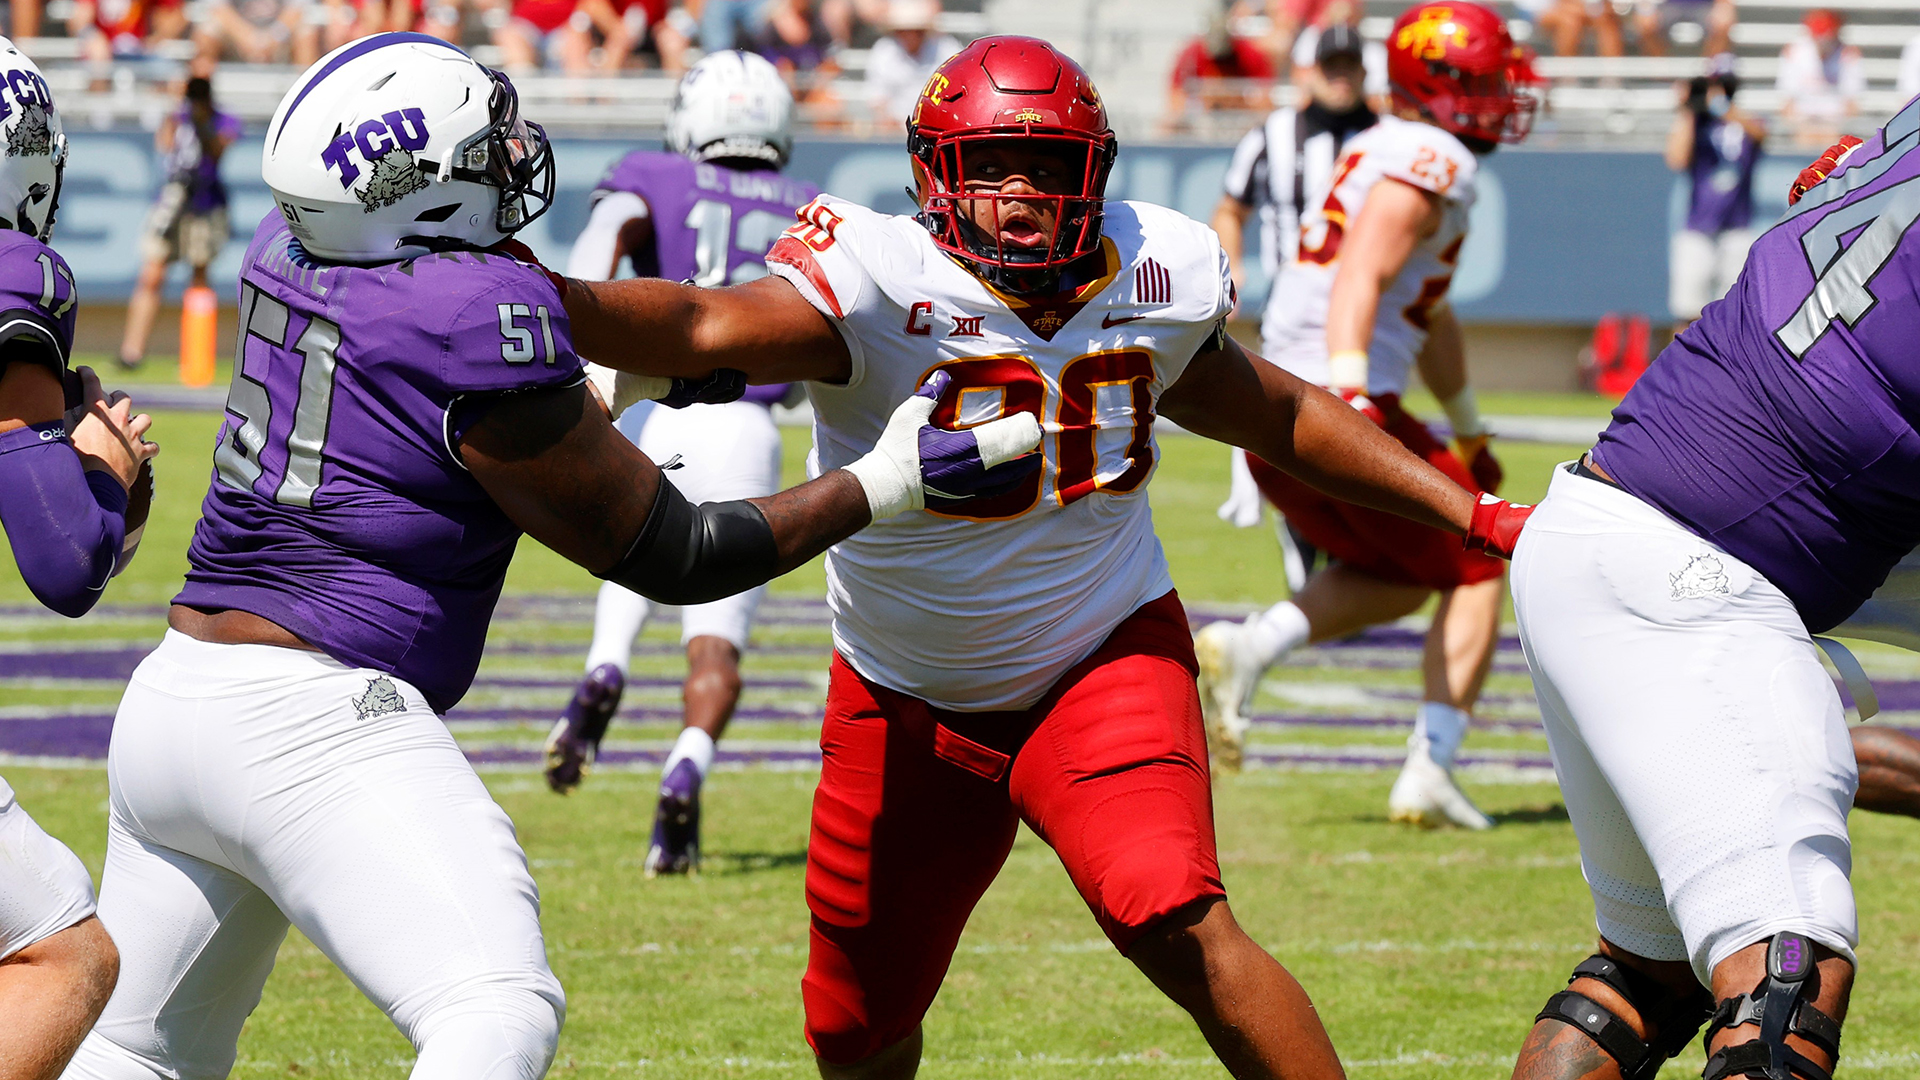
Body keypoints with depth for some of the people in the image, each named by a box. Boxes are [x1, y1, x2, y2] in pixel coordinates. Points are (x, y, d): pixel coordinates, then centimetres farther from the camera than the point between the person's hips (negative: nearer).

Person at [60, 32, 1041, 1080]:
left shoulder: (288, 249, 6)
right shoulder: (481, 316, -15)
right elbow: (669, 556, -5)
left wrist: (628, 379, 25)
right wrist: (890, 481, 1)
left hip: (175, 691, 9)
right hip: (309, 718, -9)